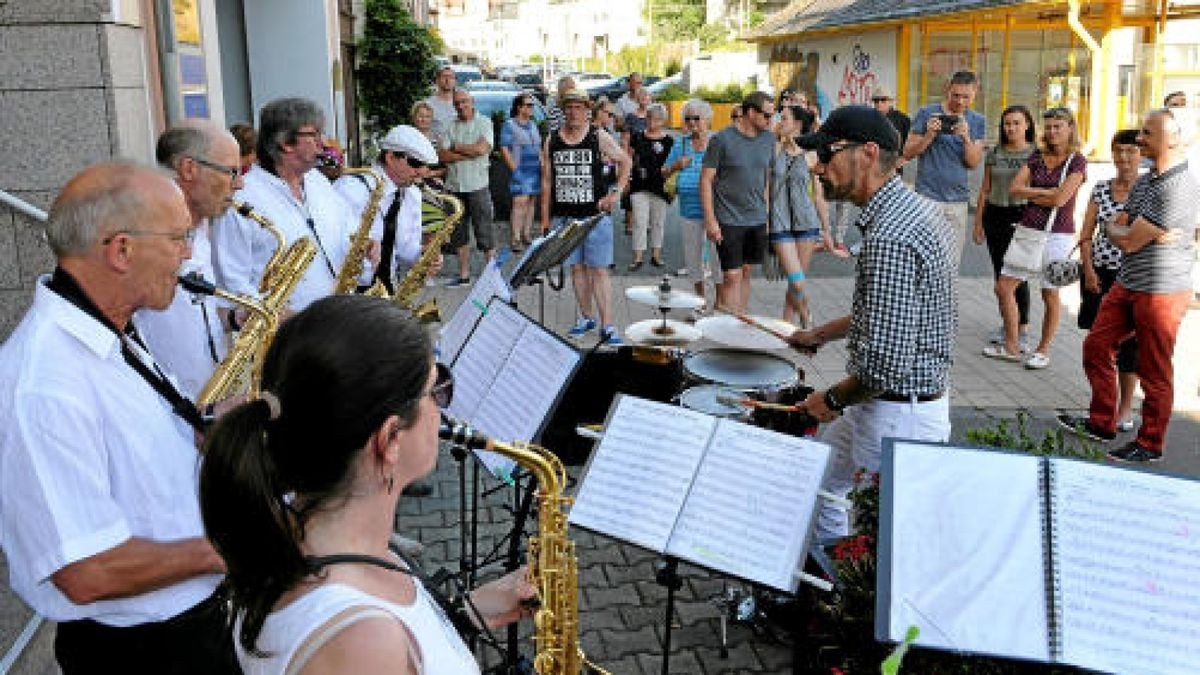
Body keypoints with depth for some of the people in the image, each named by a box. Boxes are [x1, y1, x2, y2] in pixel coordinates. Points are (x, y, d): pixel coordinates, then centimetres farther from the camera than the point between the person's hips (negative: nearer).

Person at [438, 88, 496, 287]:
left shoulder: (484, 123, 1)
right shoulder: (451, 126, 11)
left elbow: (481, 148, -15)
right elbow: (442, 155, 0)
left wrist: (456, 147, -4)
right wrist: (469, 153, -9)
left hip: (477, 186, -4)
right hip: (454, 186, 5)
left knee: (484, 232, -4)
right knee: (458, 233, 9)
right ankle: (464, 274, 18)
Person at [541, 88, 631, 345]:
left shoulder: (599, 137, -1)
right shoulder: (552, 141, 7)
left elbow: (625, 161, 9)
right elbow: (546, 180, 9)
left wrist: (616, 192, -2)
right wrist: (545, 217, 6)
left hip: (595, 215, -3)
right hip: (564, 216, 3)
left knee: (598, 270, -5)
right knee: (576, 268, 10)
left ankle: (607, 326, -3)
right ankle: (586, 317, 24)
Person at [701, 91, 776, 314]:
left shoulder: (769, 139, 7)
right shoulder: (722, 139, -9)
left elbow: (768, 177, 15)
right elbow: (706, 179, -7)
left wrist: (768, 212, 9)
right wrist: (710, 220, -11)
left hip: (758, 220, 5)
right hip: (729, 220, -5)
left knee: (746, 273, 12)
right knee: (732, 276, -6)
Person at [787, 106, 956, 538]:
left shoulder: (889, 238, -28)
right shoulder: (915, 208, 6)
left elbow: (885, 364, -31)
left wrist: (833, 400, -13)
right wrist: (822, 334, 21)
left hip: (898, 417, -11)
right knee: (815, 479, 25)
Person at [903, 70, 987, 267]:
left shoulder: (977, 121, 9)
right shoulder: (926, 113, 0)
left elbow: (974, 162, 3)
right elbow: (907, 153, 1)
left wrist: (966, 138, -14)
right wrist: (929, 135, -15)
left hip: (958, 201, 3)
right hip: (927, 197, -3)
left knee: (952, 263, 5)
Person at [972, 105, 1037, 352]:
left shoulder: (1035, 154, -1)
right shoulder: (994, 153, 9)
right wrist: (978, 223, 12)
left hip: (1022, 215, -4)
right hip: (995, 215, 4)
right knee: (1000, 272, 8)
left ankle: (1023, 329, 0)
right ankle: (1007, 324, 21)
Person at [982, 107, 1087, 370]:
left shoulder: (1076, 161, -5)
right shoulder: (1037, 156, 9)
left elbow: (1059, 199, -15)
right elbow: (1015, 188, 0)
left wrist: (1030, 195, -3)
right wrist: (1046, 192, -9)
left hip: (1057, 235, -5)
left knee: (1050, 295, 4)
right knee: (1003, 287, 3)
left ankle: (1043, 350, 18)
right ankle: (1011, 346, 15)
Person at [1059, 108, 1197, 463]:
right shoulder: (1143, 181, 9)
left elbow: (1129, 241, -20)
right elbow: (1114, 229, 10)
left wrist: (1124, 232, 2)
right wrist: (1142, 233, -10)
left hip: (1162, 291, -9)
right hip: (1126, 284, 9)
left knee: (1154, 372, 3)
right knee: (1096, 347, 14)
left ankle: (1150, 444, 18)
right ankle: (1102, 423, 28)